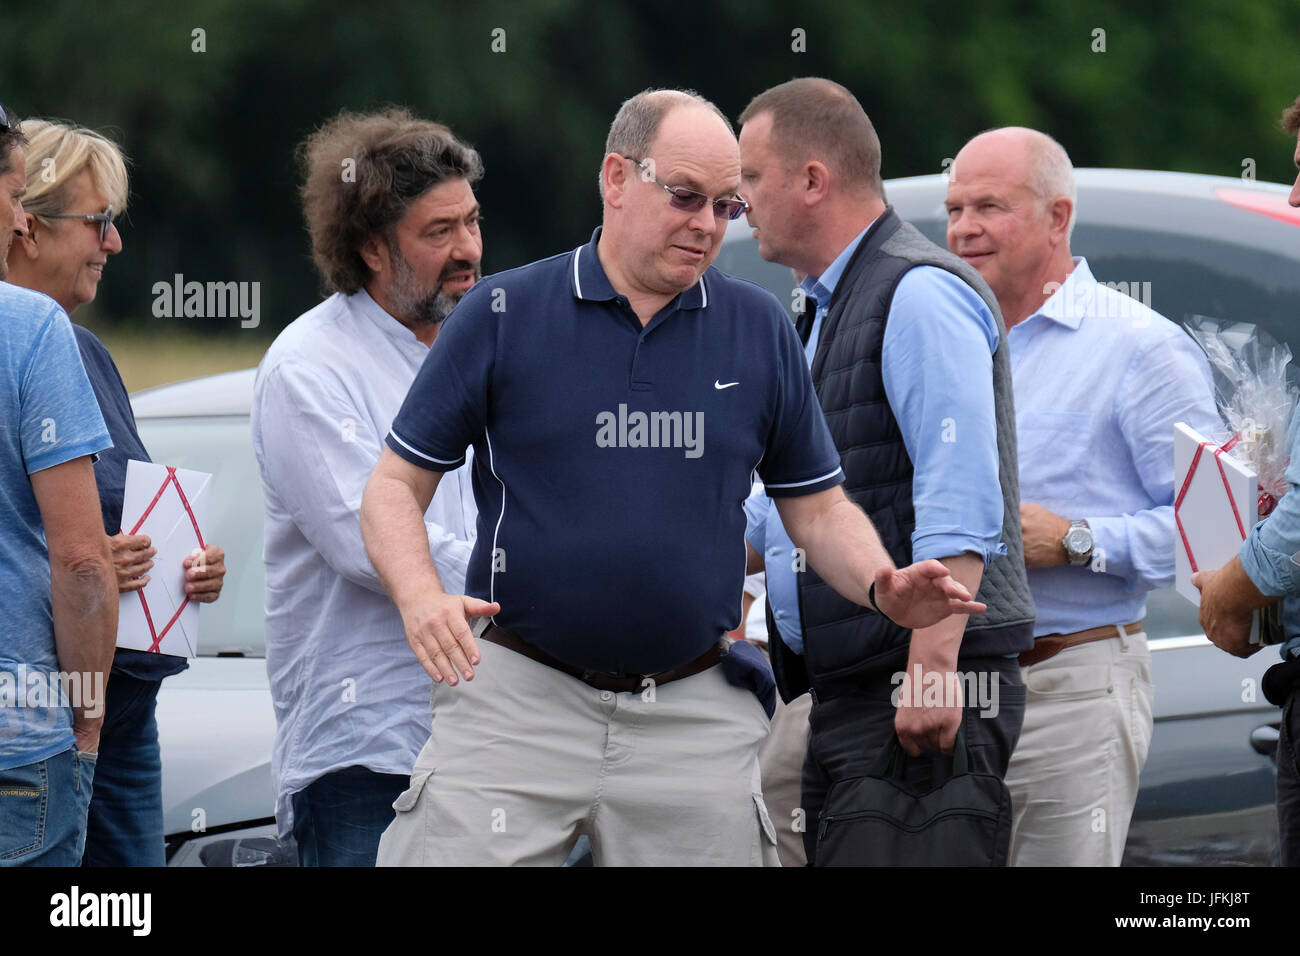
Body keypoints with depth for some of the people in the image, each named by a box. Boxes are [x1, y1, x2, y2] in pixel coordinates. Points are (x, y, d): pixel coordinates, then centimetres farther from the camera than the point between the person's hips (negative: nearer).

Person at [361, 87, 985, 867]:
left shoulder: (760, 329, 8)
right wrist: (422, 597, -17)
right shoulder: (503, 315, 1)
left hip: (697, 715, 2)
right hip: (518, 691, -2)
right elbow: (398, 486, 3)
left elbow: (817, 507, 13)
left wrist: (883, 589, -8)